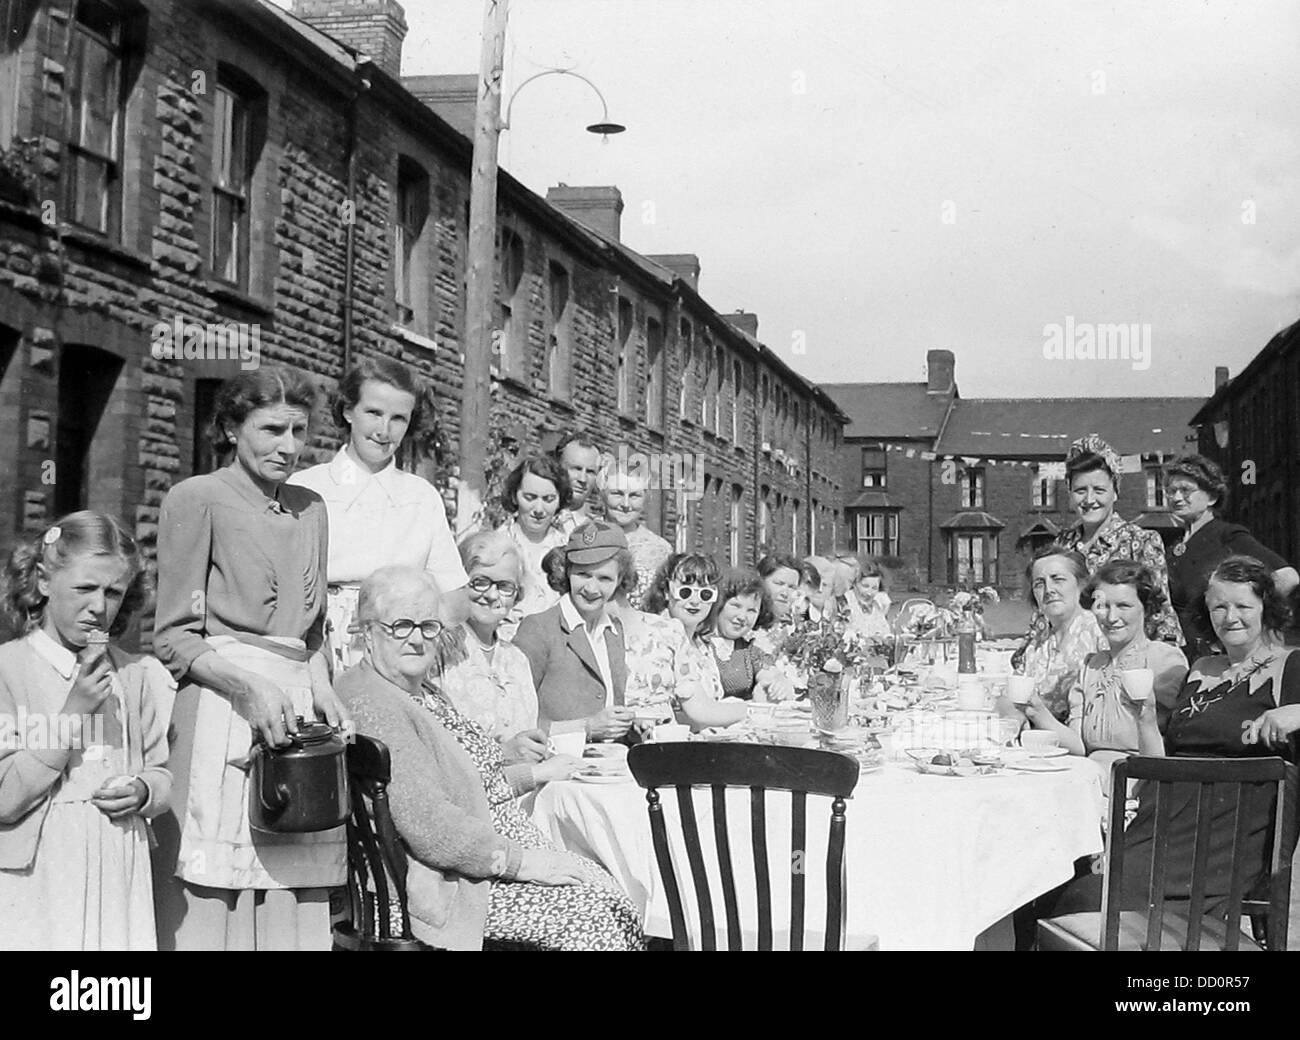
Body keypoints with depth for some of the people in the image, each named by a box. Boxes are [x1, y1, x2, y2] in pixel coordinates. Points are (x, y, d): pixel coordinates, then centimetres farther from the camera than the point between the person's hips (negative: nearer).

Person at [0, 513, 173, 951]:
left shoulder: (136, 675, 7)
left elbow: (161, 772, 16)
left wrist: (143, 792, -7)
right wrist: (74, 710, -16)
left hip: (120, 878, 3)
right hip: (36, 879, -3)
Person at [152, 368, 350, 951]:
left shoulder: (310, 509, 16)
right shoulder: (198, 499, -2)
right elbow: (172, 637, -5)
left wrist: (321, 690, 4)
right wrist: (249, 686, -19)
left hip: (295, 708, 6)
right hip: (221, 709, -6)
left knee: (293, 900, 5)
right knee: (213, 900, -5)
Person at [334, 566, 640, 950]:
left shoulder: (424, 691, 15)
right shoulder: (371, 706, -19)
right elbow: (429, 828, -25)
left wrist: (536, 774, 22)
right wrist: (521, 862, -21)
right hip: (448, 882, -10)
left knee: (613, 899, -5)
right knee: (589, 917, -18)